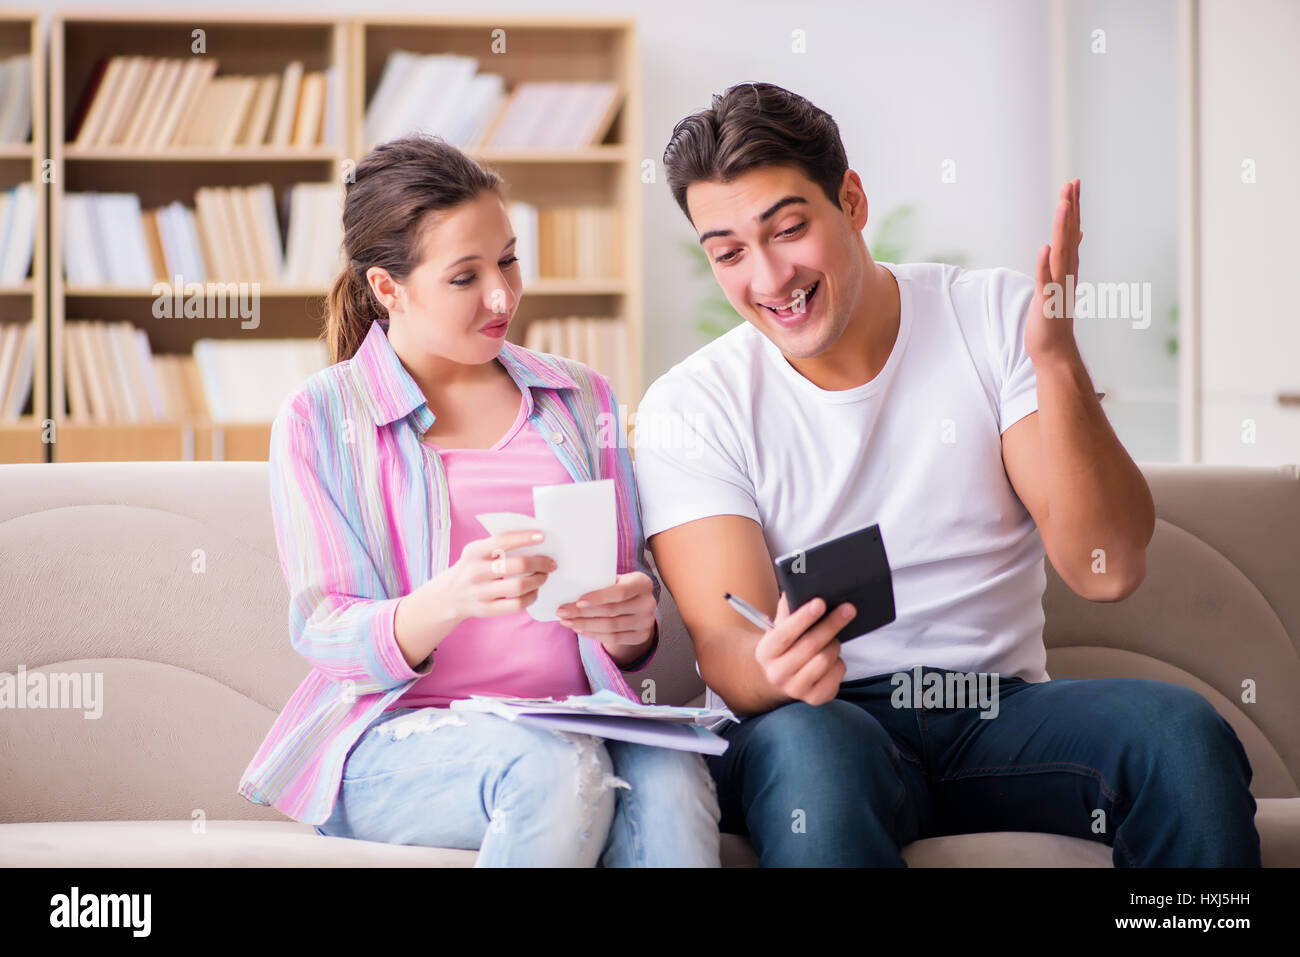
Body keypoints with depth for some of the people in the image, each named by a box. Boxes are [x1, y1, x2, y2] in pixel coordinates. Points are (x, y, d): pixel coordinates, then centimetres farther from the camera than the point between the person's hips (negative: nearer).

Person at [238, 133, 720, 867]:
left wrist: (632, 627, -10)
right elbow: (325, 634, -4)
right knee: (556, 772, -36)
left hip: (575, 723, 3)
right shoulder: (318, 420, 6)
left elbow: (633, 618, 16)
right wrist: (452, 599, -25)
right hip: (397, 740, -2)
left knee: (669, 778, -34)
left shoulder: (583, 400, 17)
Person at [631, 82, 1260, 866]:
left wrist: (1056, 357, -21)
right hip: (818, 720, -2)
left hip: (997, 710, 2)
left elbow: (1109, 570, -8)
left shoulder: (996, 318, 1)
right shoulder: (689, 409, 0)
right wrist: (774, 664, -35)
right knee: (810, 746, -40)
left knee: (1182, 732, -29)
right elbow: (727, 648, -9)